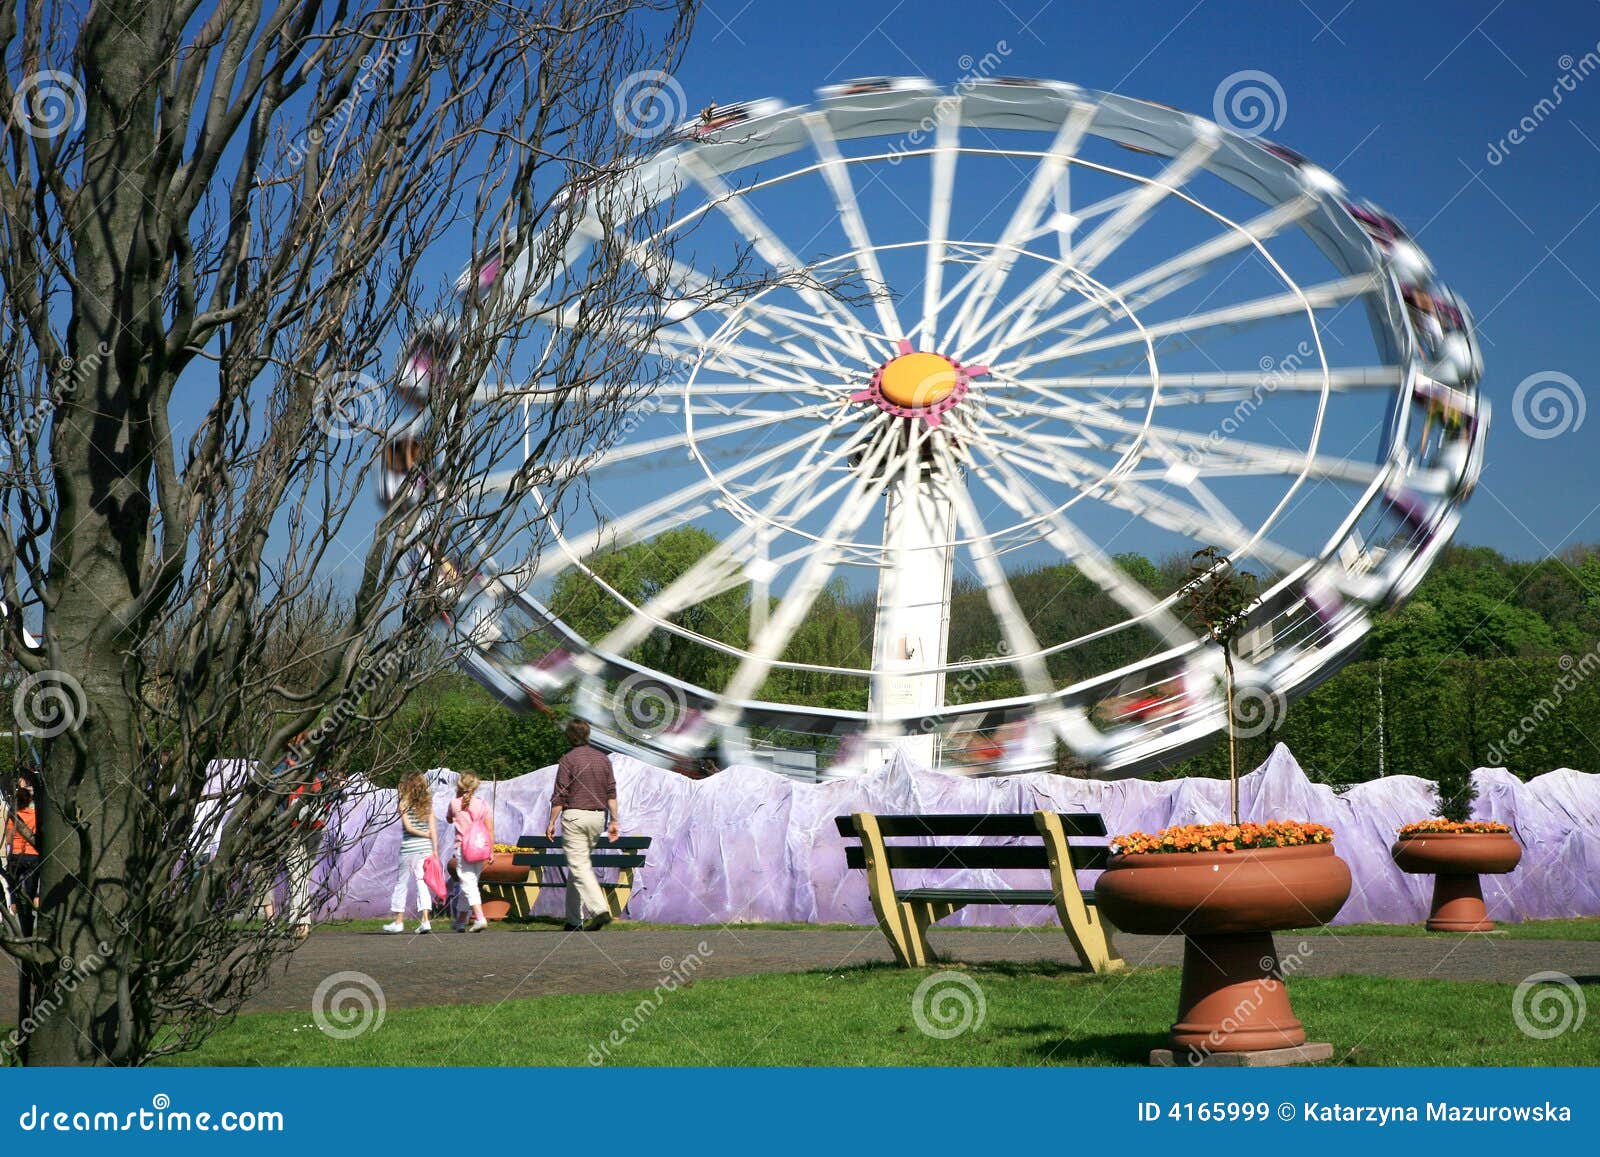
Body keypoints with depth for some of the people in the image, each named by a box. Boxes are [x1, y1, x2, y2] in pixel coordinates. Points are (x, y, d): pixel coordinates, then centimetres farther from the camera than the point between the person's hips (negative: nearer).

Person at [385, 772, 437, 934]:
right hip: (426, 848, 3)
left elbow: (408, 826, -12)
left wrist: (424, 834, 1)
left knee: (401, 883, 9)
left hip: (408, 848, -3)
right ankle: (425, 920, -8)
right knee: (422, 882, 4)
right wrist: (435, 849, 3)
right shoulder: (427, 804, 6)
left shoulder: (404, 803, -5)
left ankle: (398, 921, 15)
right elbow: (433, 828, 2)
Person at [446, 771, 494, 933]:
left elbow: (449, 819, 19)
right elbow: (490, 830, -1)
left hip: (462, 848, -3)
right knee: (471, 882, 15)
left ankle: (480, 918, -23)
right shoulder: (483, 805, 1)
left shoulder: (455, 803, -2)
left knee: (468, 884, -6)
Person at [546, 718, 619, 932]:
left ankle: (600, 910, -23)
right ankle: (575, 918, 15)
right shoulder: (603, 758, 9)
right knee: (579, 864, 14)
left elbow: (560, 795, -8)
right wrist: (614, 820, 8)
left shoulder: (568, 759, -6)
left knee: (579, 866, -7)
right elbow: (611, 793, 7)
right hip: (598, 817, 6)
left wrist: (551, 822, -3)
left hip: (575, 815, -6)